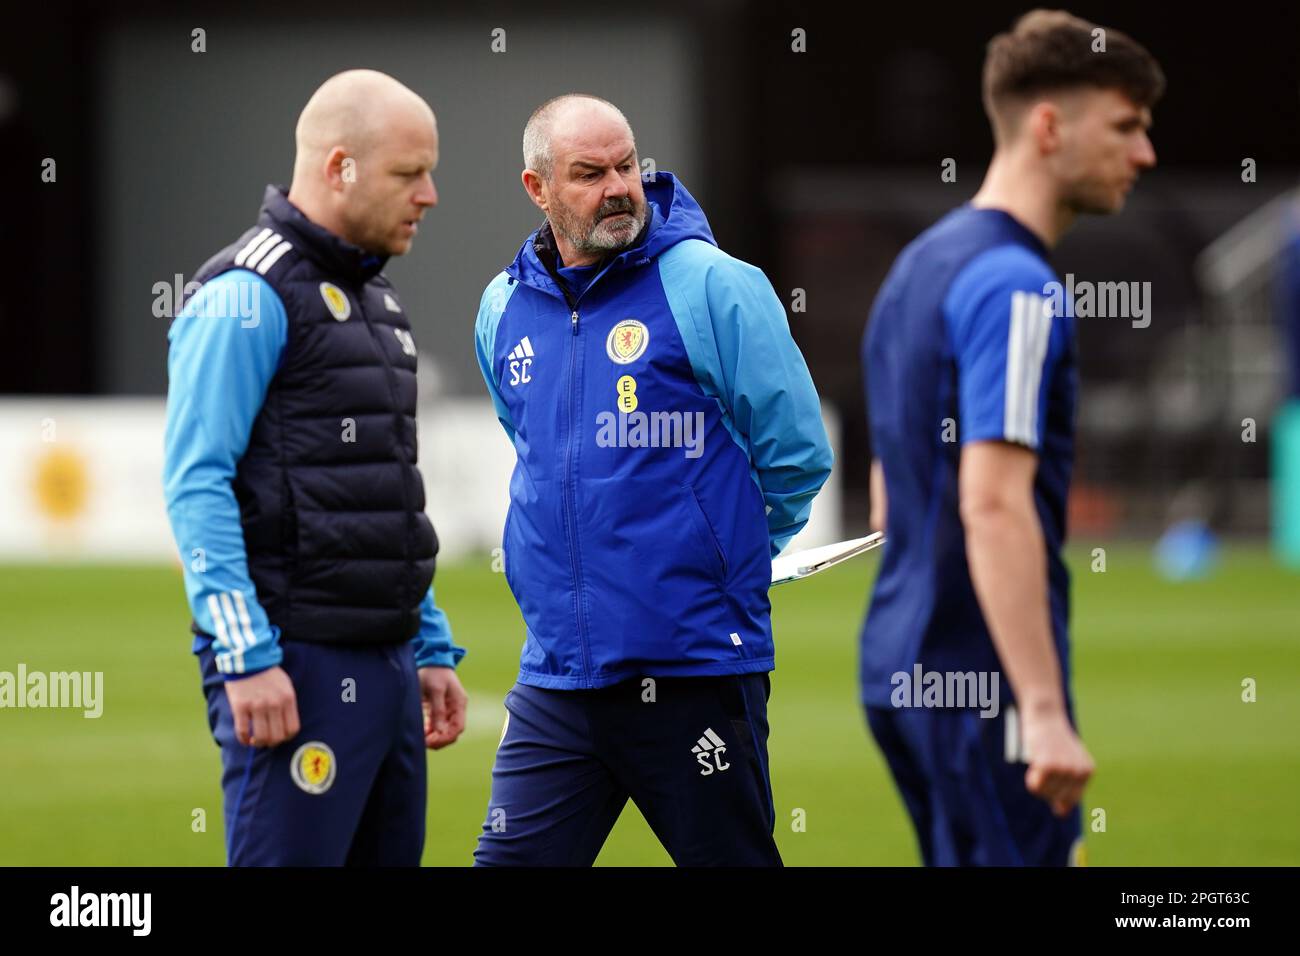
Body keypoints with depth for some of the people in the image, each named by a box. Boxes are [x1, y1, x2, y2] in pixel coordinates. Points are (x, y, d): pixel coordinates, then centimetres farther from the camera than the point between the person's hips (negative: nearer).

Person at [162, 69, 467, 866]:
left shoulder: (376, 298, 19)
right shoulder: (249, 298, -9)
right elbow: (197, 486, -15)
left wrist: (433, 649, 20)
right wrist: (246, 657, -20)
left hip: (386, 670, 9)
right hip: (297, 671, -9)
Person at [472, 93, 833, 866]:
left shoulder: (711, 285, -7)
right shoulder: (505, 309, 9)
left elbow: (796, 453, -3)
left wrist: (719, 562, 8)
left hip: (694, 676, -4)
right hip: (557, 679, 4)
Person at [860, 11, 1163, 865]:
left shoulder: (922, 265, 16)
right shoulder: (1016, 288, -15)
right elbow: (993, 505, -24)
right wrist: (1045, 714, -27)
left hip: (904, 662, 10)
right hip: (984, 681, -10)